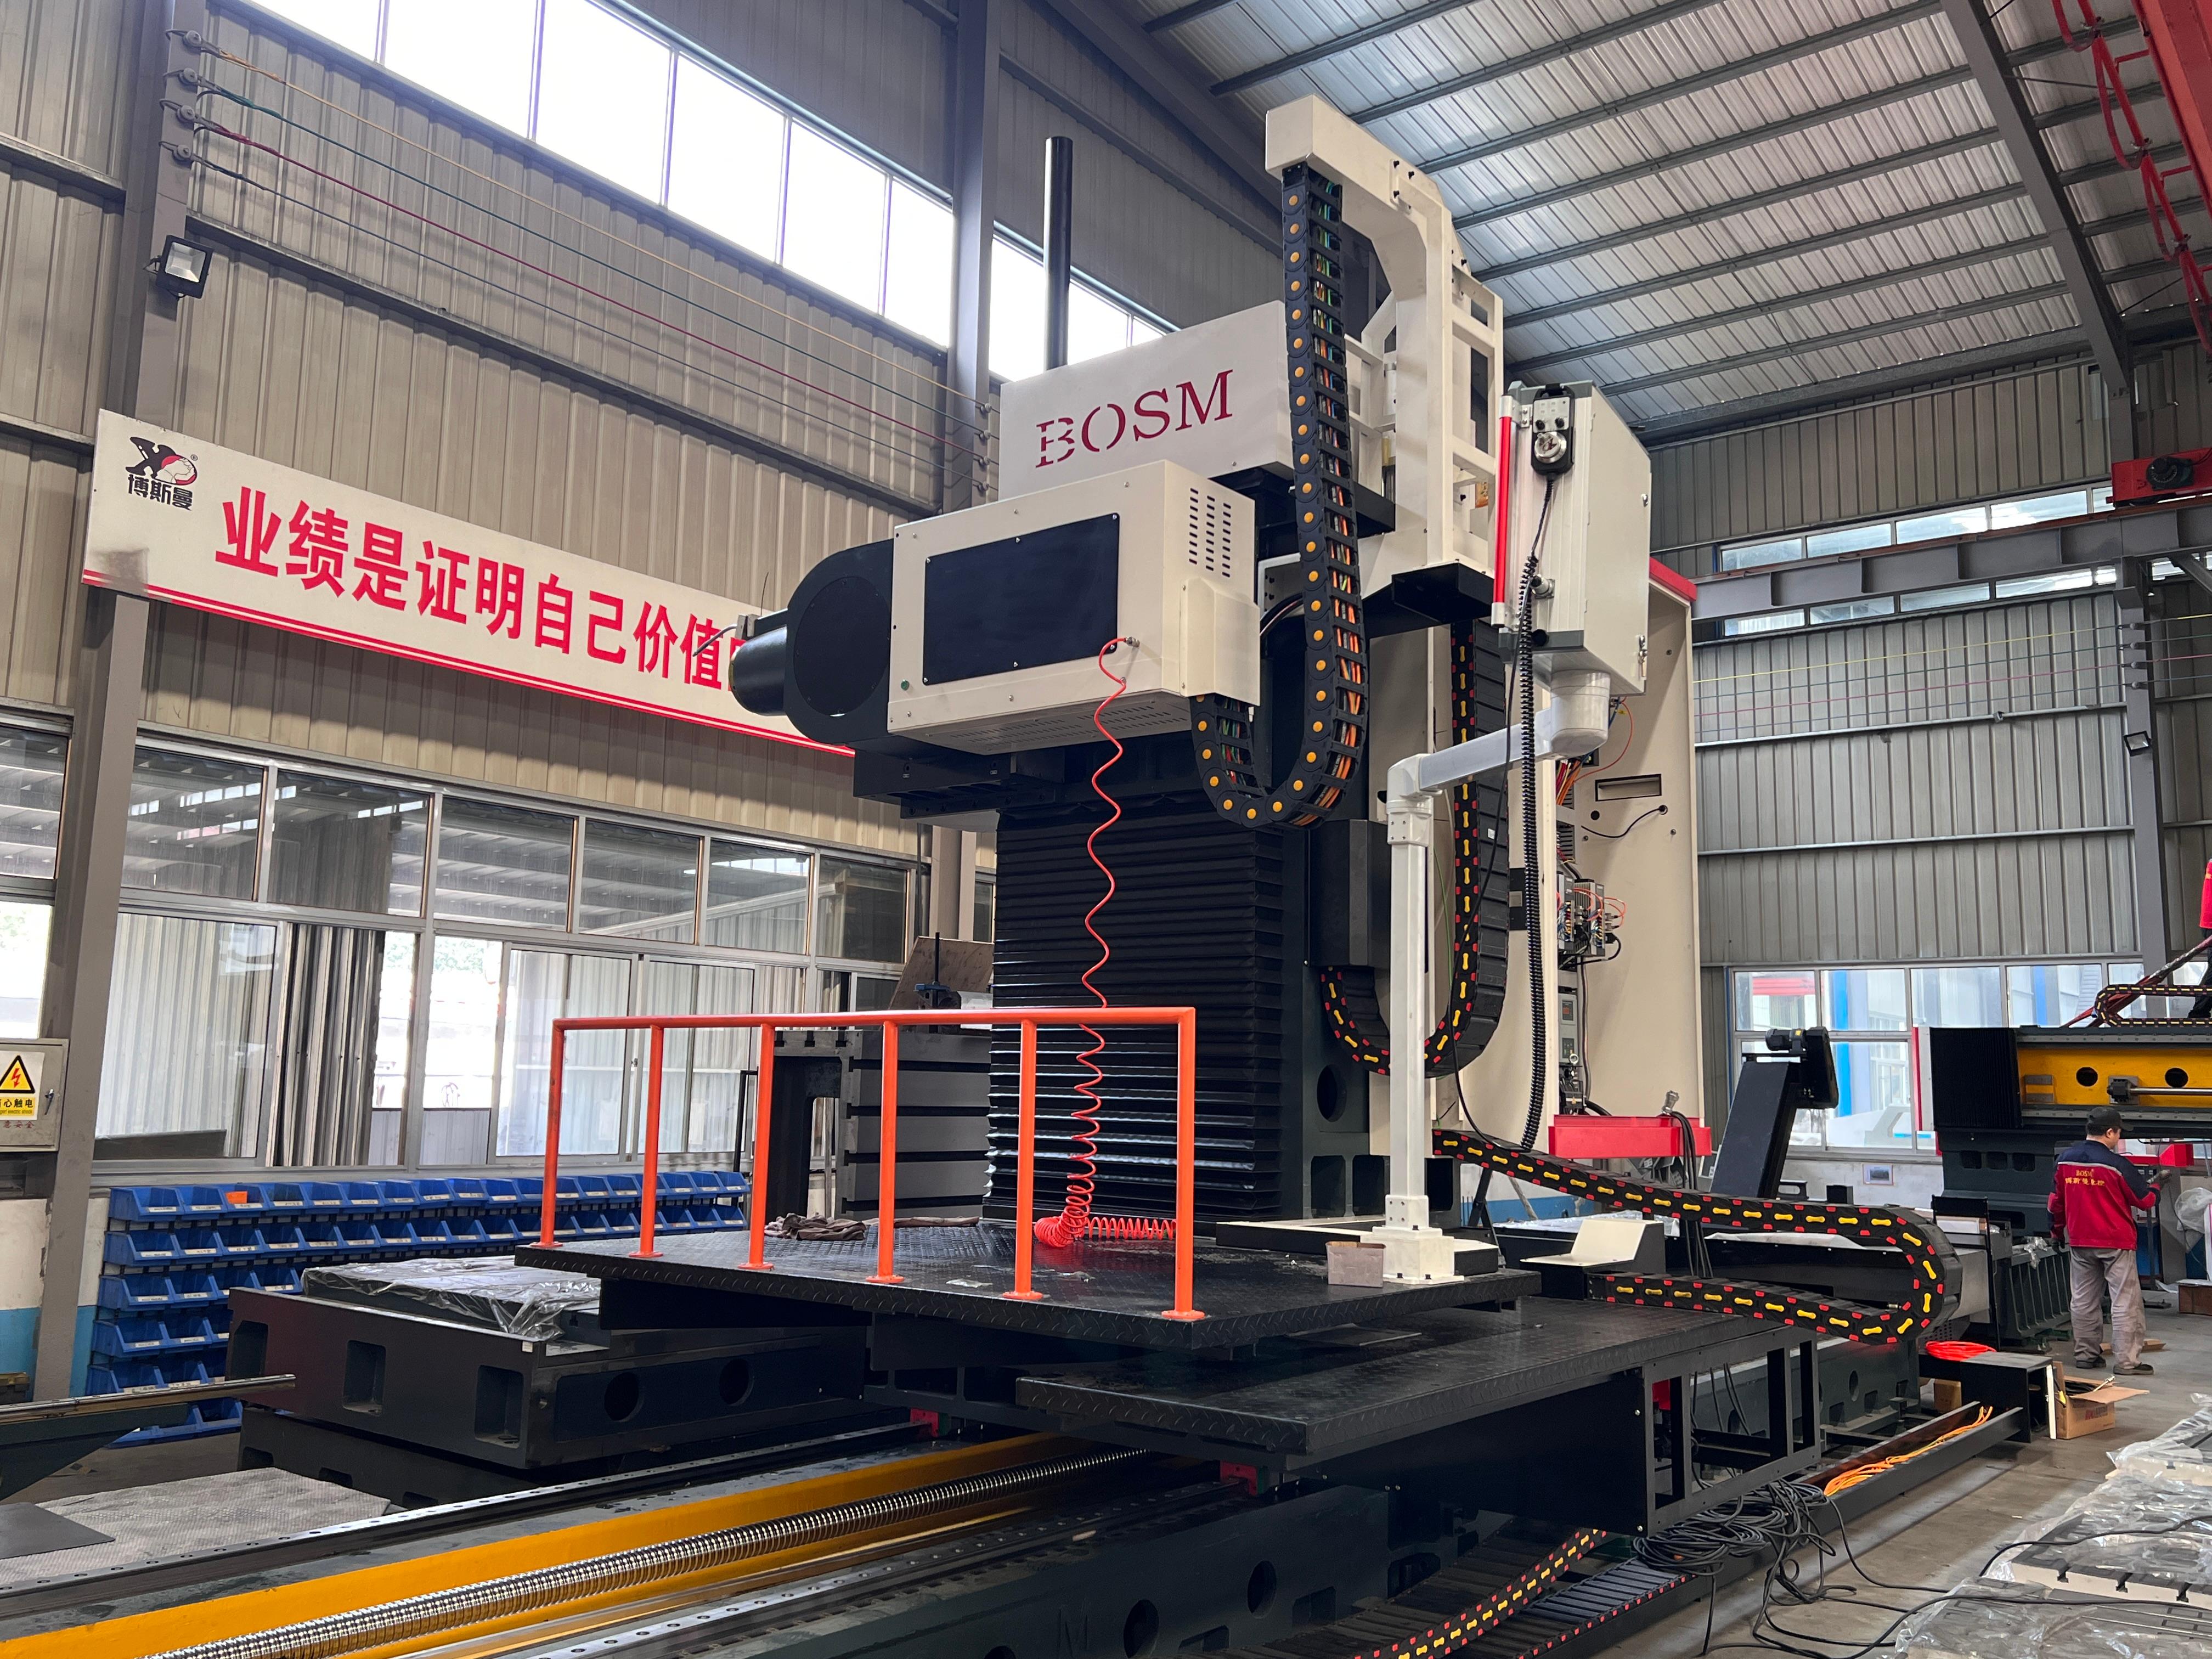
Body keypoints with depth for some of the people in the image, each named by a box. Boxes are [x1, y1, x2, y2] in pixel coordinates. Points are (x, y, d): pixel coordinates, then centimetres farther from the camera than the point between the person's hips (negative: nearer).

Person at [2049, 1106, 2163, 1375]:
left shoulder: (2065, 1160, 1)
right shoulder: (2117, 1165, -14)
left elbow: (2056, 1201, 10)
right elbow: (2145, 1200, -3)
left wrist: (2057, 1232, 23)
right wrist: (2155, 1189, 20)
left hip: (2079, 1243, 5)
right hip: (2116, 1243, -5)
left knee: (2084, 1300, 12)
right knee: (2126, 1302, 1)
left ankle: (2085, 1355, 18)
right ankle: (2127, 1361, 1)